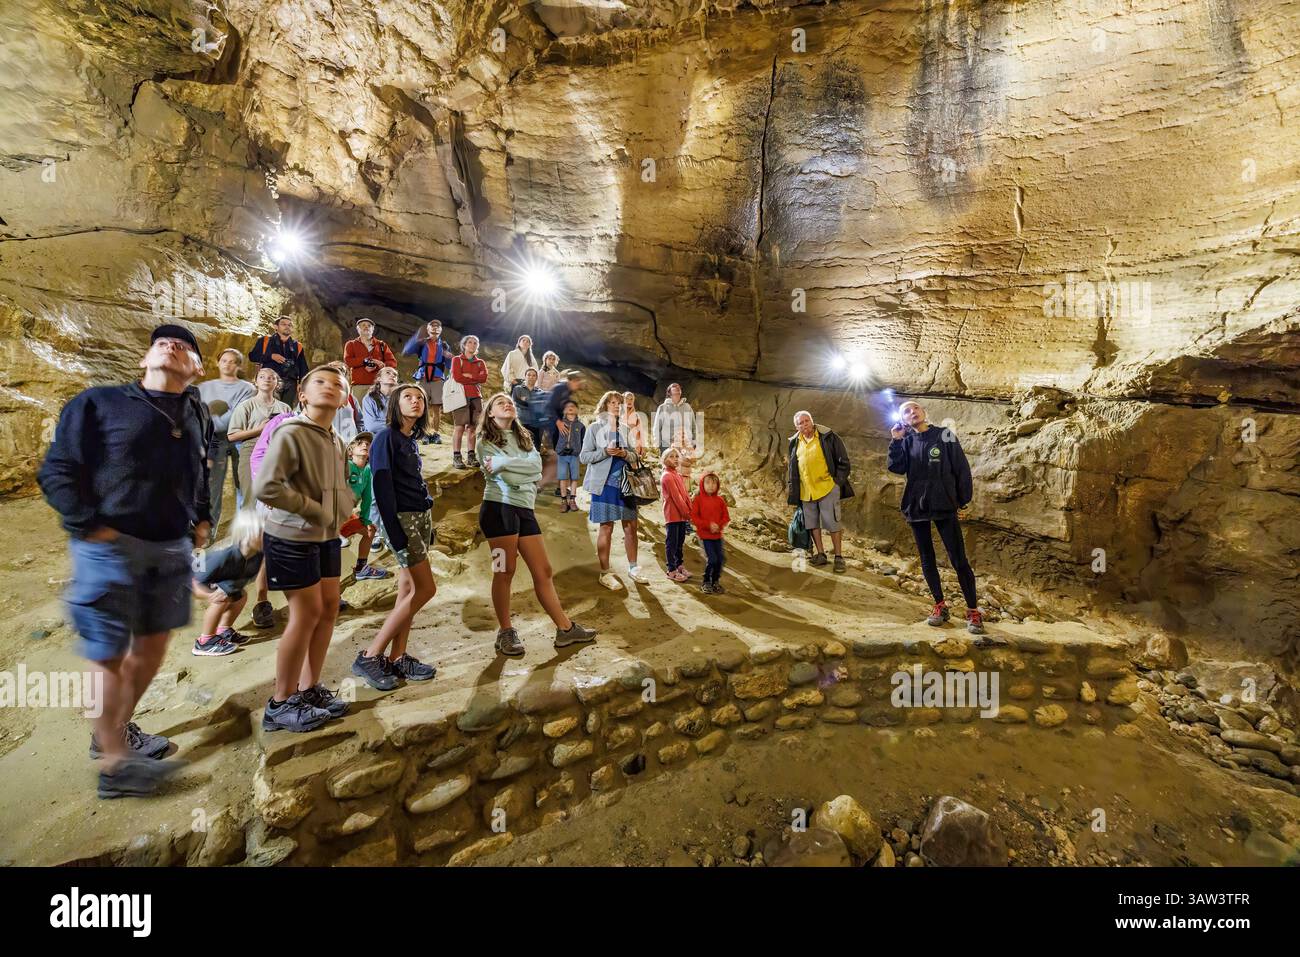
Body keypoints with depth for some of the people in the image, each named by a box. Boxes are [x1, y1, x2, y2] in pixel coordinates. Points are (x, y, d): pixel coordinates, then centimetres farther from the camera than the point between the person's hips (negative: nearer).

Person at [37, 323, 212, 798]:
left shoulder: (197, 416, 11)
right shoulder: (99, 403, -4)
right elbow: (56, 472, -6)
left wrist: (203, 519, 11)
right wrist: (90, 526, -14)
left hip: (172, 550, 5)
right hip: (111, 548, -5)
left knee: (152, 646, 15)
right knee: (109, 656, 4)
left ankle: (116, 730, 36)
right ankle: (114, 764, 17)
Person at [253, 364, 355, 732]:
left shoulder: (337, 442, 9)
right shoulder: (290, 433, -15)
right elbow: (265, 487, -25)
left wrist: (341, 511, 3)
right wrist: (316, 510, -18)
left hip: (327, 537, 8)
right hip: (292, 537, -8)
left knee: (329, 608, 10)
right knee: (307, 613, -3)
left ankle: (310, 688, 25)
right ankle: (280, 703, 13)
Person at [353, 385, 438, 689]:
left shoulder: (412, 439, 14)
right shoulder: (386, 437, -10)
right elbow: (382, 487, -15)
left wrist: (428, 524, 14)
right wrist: (395, 534, -20)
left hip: (421, 517, 8)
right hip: (402, 519, -8)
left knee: (408, 589, 8)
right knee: (425, 589, -8)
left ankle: (397, 659, 15)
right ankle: (369, 657, 0)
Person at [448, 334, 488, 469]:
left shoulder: (480, 362, 18)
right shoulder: (457, 360, 8)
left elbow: (484, 378, -1)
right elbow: (457, 377, -8)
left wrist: (468, 375, -6)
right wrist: (475, 378, -2)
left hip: (476, 396, 4)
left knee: (472, 427, 1)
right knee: (460, 427, -9)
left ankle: (471, 456, 5)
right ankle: (456, 457, -8)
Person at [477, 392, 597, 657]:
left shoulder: (524, 437, 20)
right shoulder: (486, 440, 2)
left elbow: (537, 466, -2)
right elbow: (511, 479, -12)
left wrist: (502, 463, -8)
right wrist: (527, 471, 2)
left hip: (525, 510, 6)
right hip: (499, 508, -6)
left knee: (543, 571, 6)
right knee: (505, 571, -2)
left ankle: (565, 628, 12)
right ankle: (505, 633, 12)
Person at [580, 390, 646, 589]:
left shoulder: (625, 428, 12)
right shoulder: (595, 427, -1)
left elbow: (634, 455, 15)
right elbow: (584, 456, -4)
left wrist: (625, 454, -7)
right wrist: (605, 452, -18)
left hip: (625, 482, 5)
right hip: (605, 483, -4)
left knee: (630, 525, 6)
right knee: (606, 527, -1)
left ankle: (632, 568, 21)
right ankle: (605, 573, 10)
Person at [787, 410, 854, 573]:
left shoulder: (827, 437, -6)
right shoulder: (795, 442, 9)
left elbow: (843, 462, -2)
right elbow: (792, 467, 20)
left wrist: (838, 481, -8)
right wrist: (791, 487, 15)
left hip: (827, 487, -5)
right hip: (806, 491, 5)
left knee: (832, 523, -4)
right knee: (812, 523, 10)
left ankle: (838, 557, 6)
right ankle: (821, 554, 21)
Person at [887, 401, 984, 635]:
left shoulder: (944, 436, 1)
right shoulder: (906, 441, 9)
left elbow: (962, 469, 1)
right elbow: (897, 468, -6)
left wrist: (963, 502, -2)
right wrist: (896, 442, -13)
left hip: (944, 506, -3)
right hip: (916, 506, 3)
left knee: (959, 560, -5)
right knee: (927, 560, 10)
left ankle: (973, 610, 6)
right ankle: (940, 605, 24)